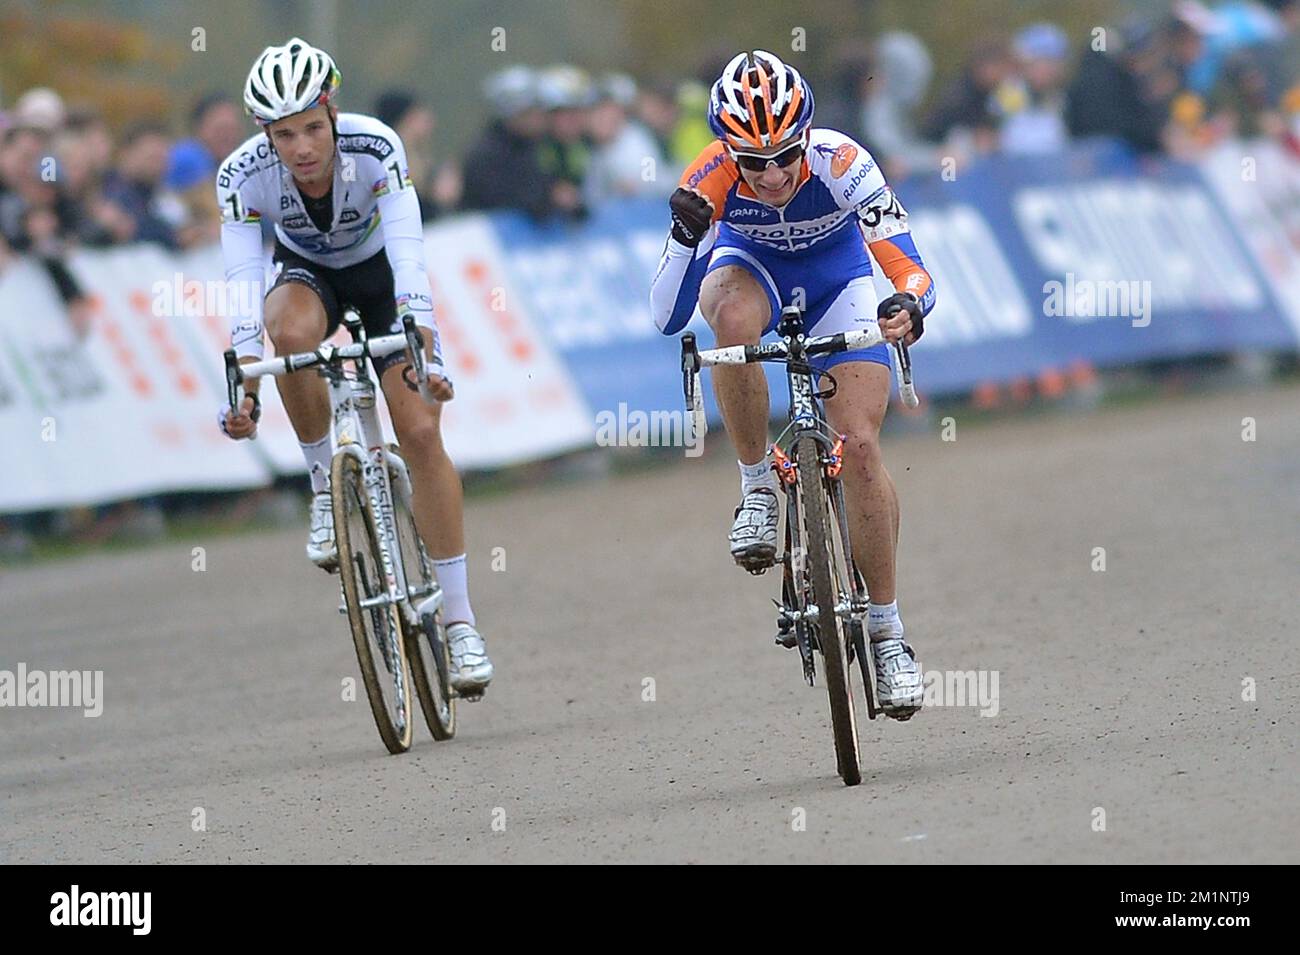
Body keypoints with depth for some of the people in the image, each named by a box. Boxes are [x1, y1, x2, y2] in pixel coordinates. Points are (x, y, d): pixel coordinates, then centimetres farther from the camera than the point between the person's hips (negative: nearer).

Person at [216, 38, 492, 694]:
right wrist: (244, 394, -44)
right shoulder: (243, 176, -29)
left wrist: (425, 357, -53)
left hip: (379, 271, -1)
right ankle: (325, 483, -13)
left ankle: (460, 620, -6)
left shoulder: (375, 149, -33)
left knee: (421, 432, -14)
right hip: (306, 275, 1)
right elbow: (242, 291, -33)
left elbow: (409, 259, -40)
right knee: (292, 331, -37)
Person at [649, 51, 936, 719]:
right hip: (750, 262, 1)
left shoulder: (841, 164, -35)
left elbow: (912, 271, -37)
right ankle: (757, 488, -17)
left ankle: (888, 631, 0)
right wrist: (686, 237, -48)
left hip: (836, 276, -1)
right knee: (733, 318, -38)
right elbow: (666, 317, -31)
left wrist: (909, 305, -60)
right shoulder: (710, 181, -31)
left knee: (860, 448, -15)